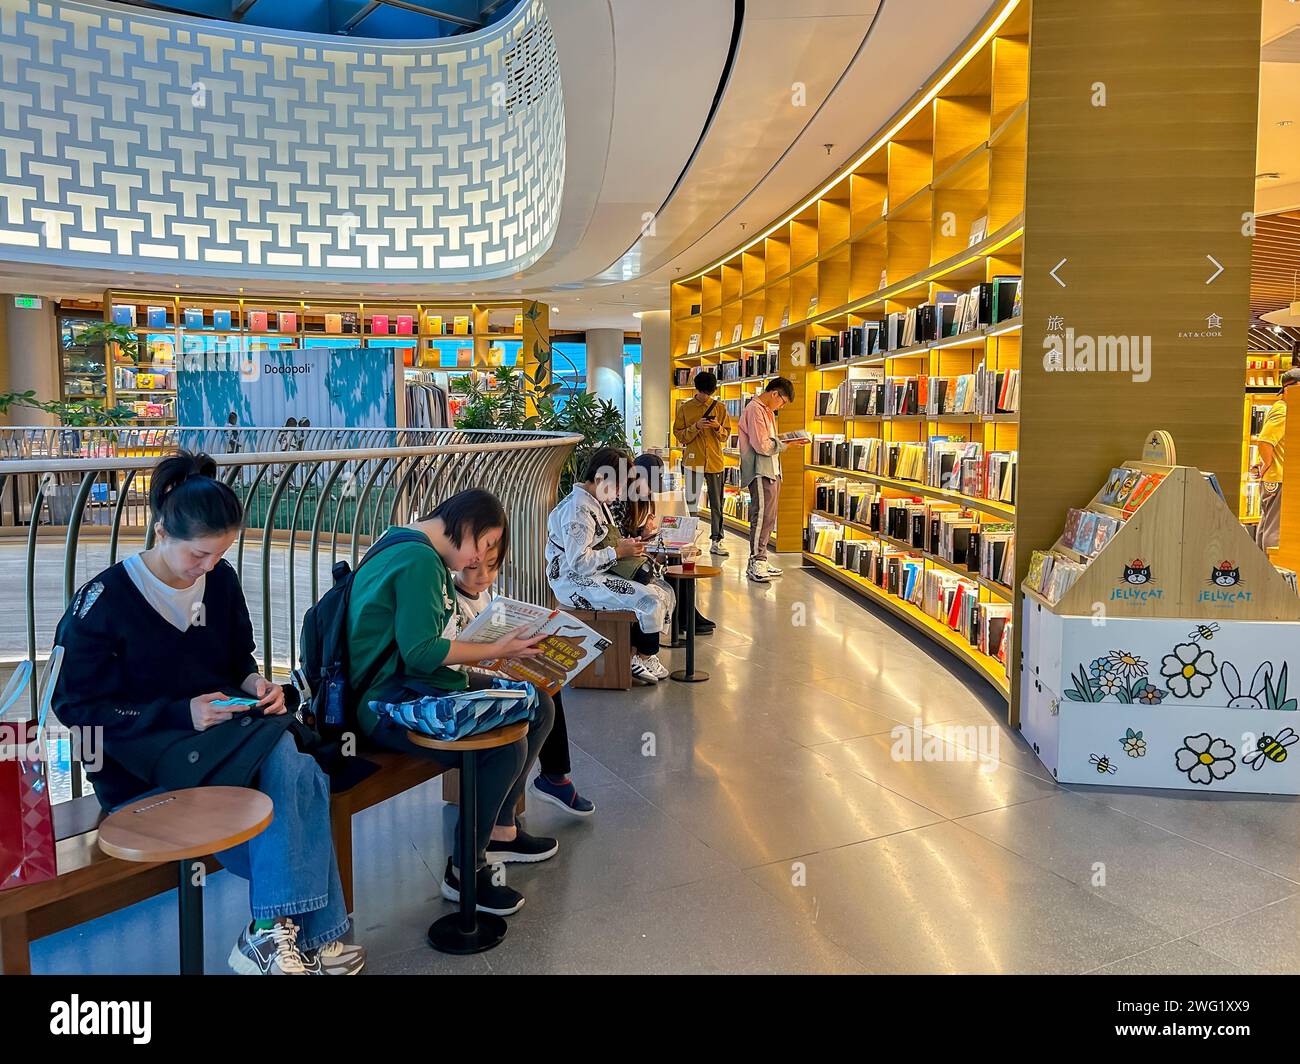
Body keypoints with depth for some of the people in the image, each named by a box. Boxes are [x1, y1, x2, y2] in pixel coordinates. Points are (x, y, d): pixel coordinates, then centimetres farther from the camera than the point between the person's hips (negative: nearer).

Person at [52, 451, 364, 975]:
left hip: (225, 734, 5)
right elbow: (77, 709, -8)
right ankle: (311, 933, -23)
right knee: (293, 775, -31)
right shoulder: (102, 602, -8)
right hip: (141, 762, -5)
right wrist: (182, 714, -19)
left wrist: (255, 685, -4)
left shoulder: (222, 581, 7)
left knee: (293, 771, -31)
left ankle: (271, 933, -22)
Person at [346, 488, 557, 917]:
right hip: (390, 704, -11)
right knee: (507, 746, -29)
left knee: (538, 705, 9)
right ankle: (465, 871, -9)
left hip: (422, 686, 11)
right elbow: (421, 652, -24)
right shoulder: (419, 560, -19)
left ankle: (499, 829, 20)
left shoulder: (418, 554, 15)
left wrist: (494, 649, 9)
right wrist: (495, 650, -14)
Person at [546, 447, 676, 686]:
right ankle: (645, 658, 2)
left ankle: (633, 654, 2)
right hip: (575, 581, -11)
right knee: (650, 600, -21)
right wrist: (619, 552, -18)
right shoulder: (577, 508, -20)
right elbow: (579, 561, -25)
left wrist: (626, 546, 6)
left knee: (664, 591, 3)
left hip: (598, 575, 11)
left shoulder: (597, 502, 13)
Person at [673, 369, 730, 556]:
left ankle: (716, 542, 7)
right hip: (693, 461, -1)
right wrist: (696, 427, -14)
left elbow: (725, 435, 9)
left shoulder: (720, 408, 7)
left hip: (715, 462, 1)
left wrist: (718, 427, -12)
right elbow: (679, 435, 1)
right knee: (692, 503, 1)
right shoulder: (685, 408, 4)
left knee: (717, 504, 3)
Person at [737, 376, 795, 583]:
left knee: (768, 517, 11)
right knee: (762, 515, -12)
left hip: (772, 471, 10)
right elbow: (762, 446, -18)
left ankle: (760, 559, 16)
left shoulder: (768, 411, 21)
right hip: (760, 472, -10)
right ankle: (756, 562, -10)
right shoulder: (755, 410, -12)